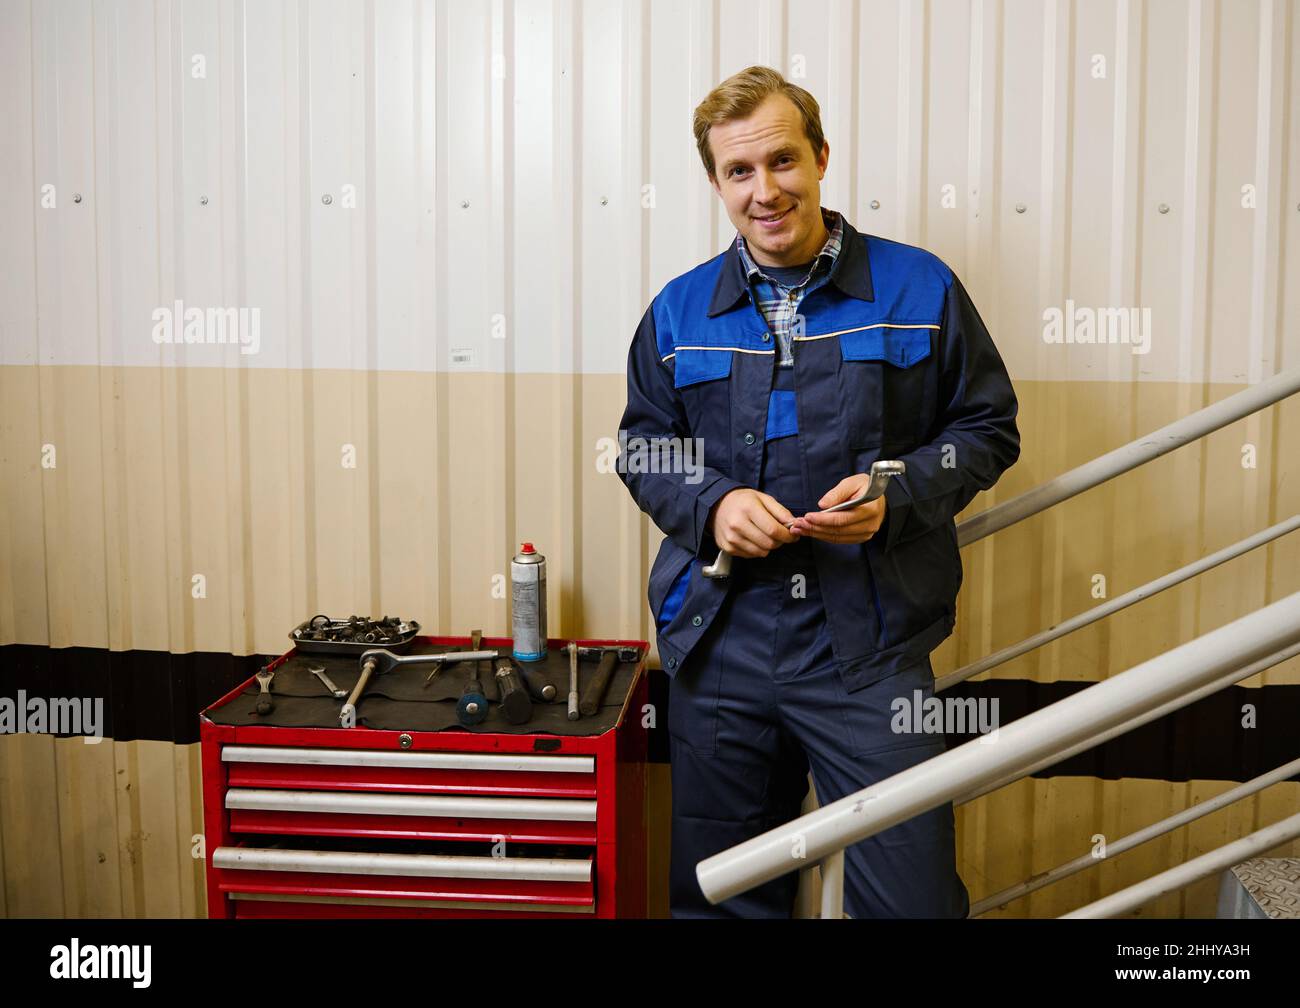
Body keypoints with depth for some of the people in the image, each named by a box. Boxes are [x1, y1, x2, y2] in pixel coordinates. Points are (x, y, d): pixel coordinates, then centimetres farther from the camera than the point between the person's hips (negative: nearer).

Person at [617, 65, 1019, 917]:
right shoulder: (680, 311, 8)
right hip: (719, 640, 3)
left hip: (871, 643, -2)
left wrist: (895, 497, -11)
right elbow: (642, 447, 15)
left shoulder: (919, 288, 2)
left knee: (911, 893, 0)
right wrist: (712, 505, -6)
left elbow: (988, 428, 7)